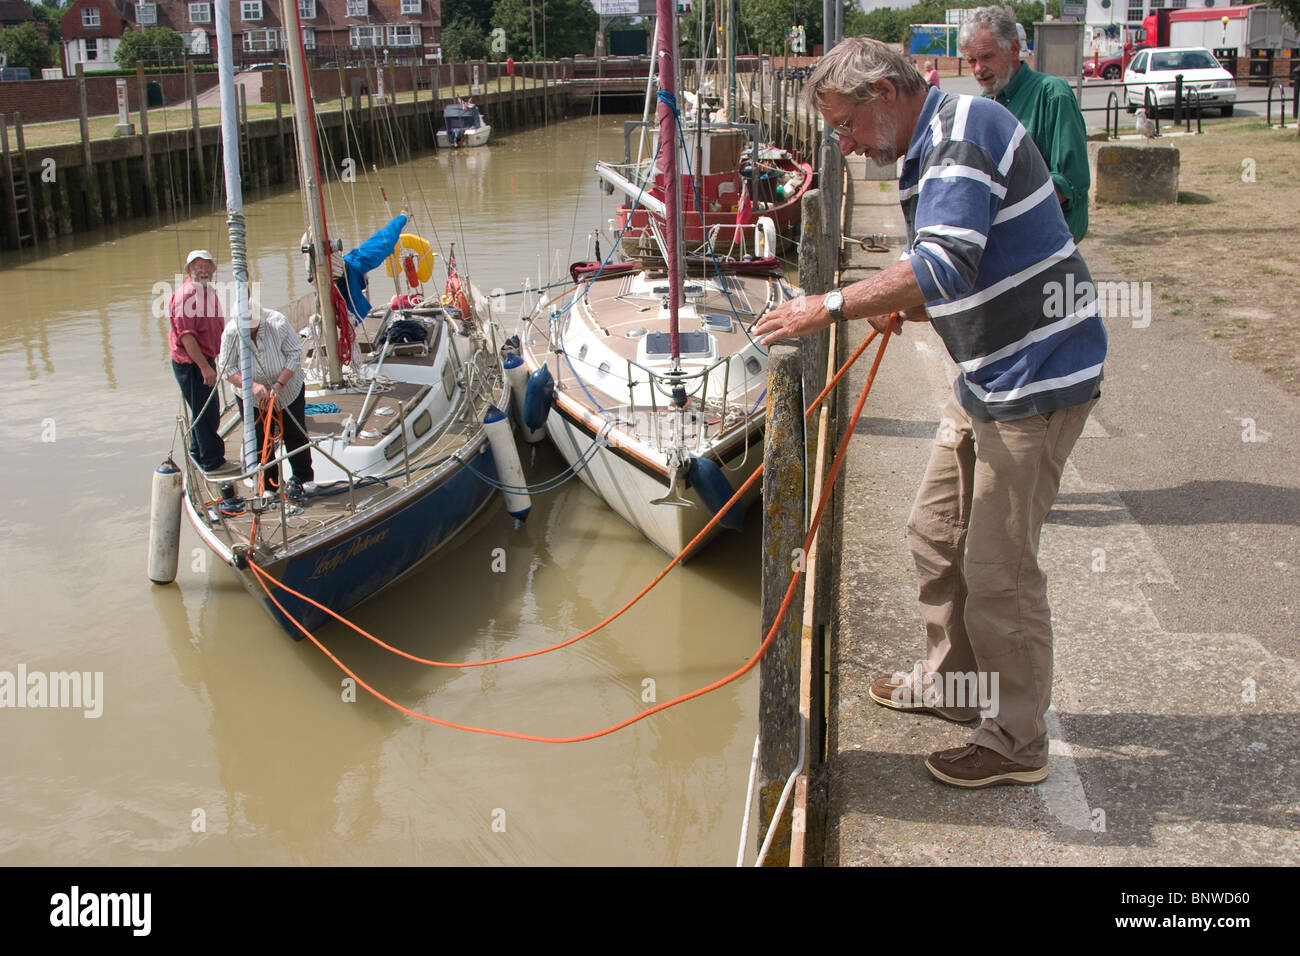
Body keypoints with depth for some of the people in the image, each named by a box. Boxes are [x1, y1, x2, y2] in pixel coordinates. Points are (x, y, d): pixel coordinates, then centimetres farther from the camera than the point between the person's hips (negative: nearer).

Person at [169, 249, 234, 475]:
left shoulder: (209, 291, 11)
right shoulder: (186, 294, -19)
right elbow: (186, 336, -24)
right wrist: (205, 368, -26)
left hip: (204, 360, 10)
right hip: (190, 363, -10)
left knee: (205, 412, 21)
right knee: (206, 414, -3)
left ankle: (198, 455, 37)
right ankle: (213, 462, 7)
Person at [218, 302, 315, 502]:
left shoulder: (278, 323, -24)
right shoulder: (230, 333, -20)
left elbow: (295, 354, -16)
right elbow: (228, 369, -16)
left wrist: (279, 384, -26)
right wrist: (253, 385, -32)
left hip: (288, 390, -1)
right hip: (250, 397, 1)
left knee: (294, 435, 7)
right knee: (259, 440, 3)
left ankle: (303, 478, 25)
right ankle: (268, 486, 17)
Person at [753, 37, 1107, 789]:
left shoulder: (965, 130, -18)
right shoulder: (930, 151, 14)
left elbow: (946, 266, -33)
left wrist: (830, 307, -29)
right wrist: (908, 310, 4)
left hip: (1037, 377, -11)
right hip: (990, 376, 11)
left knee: (999, 568, -3)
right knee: (937, 533, 18)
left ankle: (1019, 742, 13)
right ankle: (949, 681, 36)